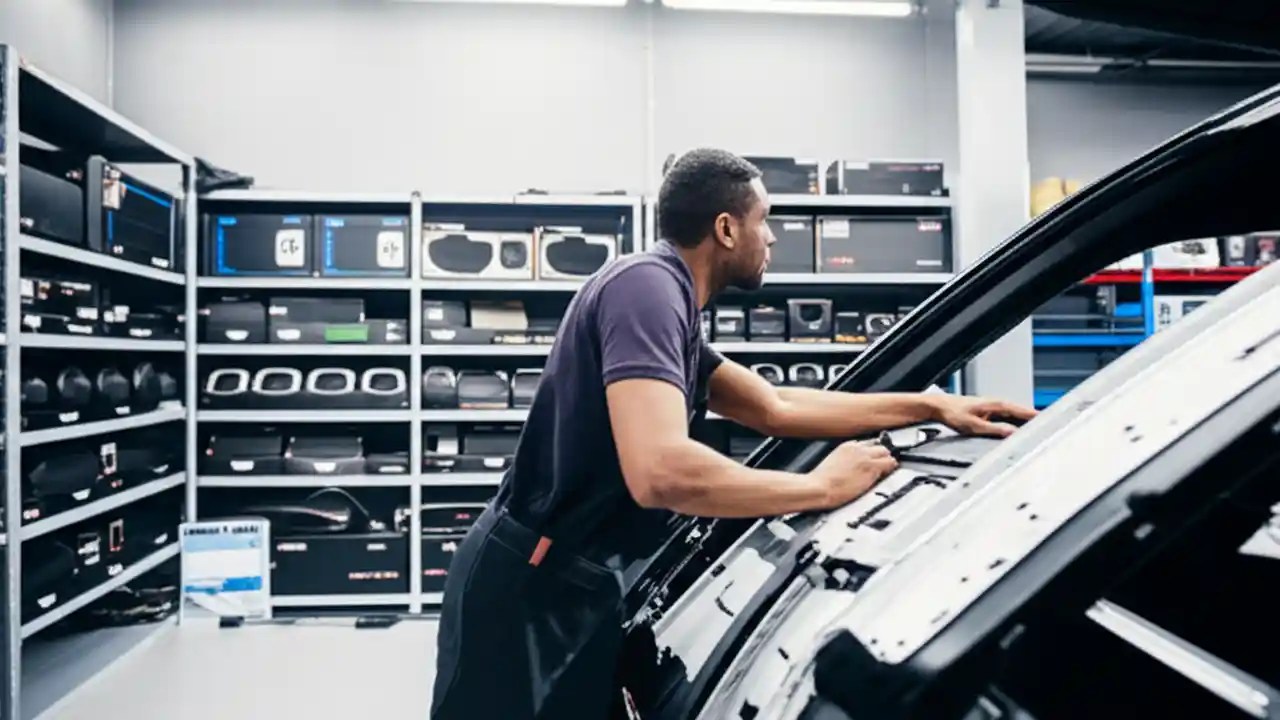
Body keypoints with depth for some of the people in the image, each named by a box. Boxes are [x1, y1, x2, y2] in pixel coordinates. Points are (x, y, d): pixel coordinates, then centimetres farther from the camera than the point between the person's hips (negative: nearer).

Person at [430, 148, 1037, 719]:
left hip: (573, 587, 10)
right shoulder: (646, 286, -20)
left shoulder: (667, 301, 10)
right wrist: (822, 487, -20)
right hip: (530, 590, -9)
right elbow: (660, 471, -34)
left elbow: (776, 408, 17)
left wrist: (932, 405, 17)